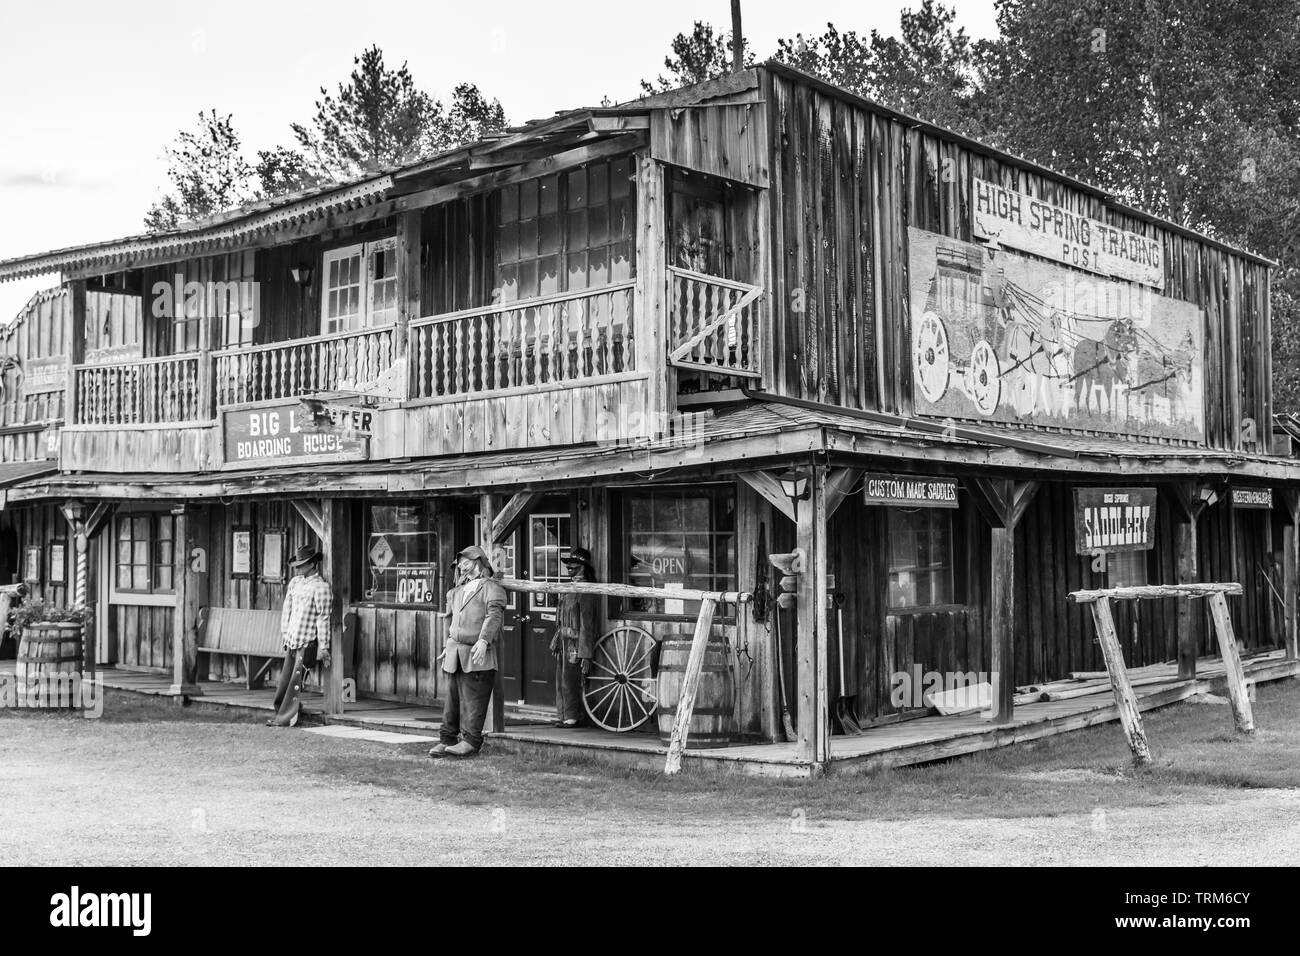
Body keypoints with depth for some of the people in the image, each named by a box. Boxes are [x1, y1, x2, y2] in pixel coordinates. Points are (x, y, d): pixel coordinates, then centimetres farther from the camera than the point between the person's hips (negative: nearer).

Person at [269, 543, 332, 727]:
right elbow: (287, 610, 18)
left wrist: (323, 647, -15)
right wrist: (285, 634, 14)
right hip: (292, 641, 7)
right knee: (284, 680, 9)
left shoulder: (320, 587, -11)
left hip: (308, 643, -7)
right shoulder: (295, 582, 12)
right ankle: (281, 712, 20)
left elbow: (323, 618, -13)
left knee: (295, 681, -5)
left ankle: (286, 718, 0)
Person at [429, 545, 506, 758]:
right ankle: (447, 739, 11)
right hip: (455, 653, 7)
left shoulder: (491, 588, -1)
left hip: (477, 654, -7)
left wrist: (483, 640, -27)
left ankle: (471, 741, -4)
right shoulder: (458, 591, 22)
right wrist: (449, 645, 22)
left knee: (473, 700, -6)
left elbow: (494, 615, -15)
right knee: (451, 698, 7)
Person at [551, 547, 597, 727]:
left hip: (575, 644, -9)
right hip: (564, 642, 9)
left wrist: (586, 656, -20)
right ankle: (562, 716, 22)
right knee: (560, 682, 13)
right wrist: (557, 640, 19)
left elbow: (587, 625, -18)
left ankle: (572, 718, 6)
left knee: (570, 683, -4)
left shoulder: (585, 591, -16)